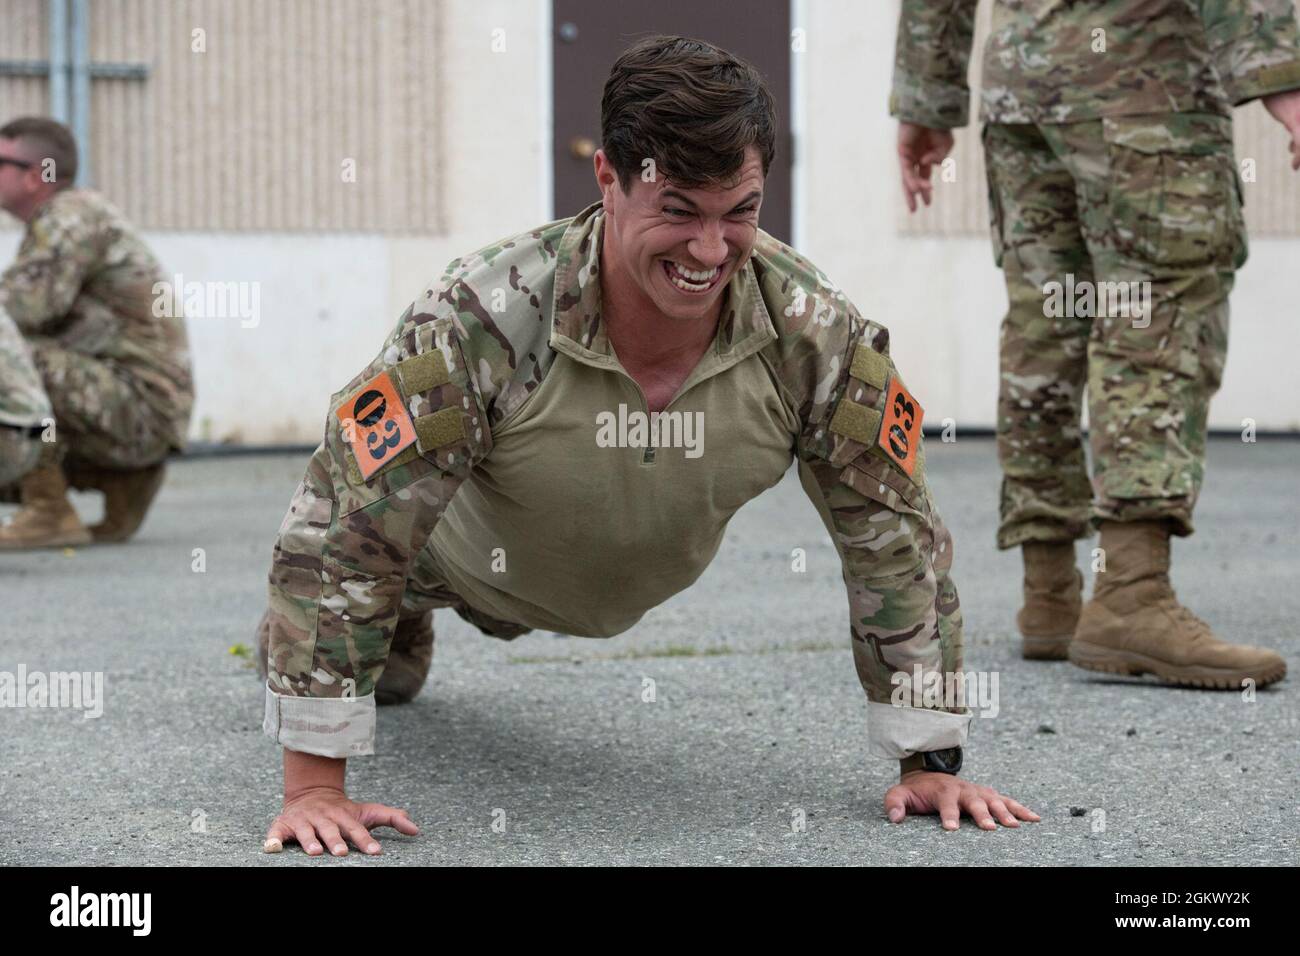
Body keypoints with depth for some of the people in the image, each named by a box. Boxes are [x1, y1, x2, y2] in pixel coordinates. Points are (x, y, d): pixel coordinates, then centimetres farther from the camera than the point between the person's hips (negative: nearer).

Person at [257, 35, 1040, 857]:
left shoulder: (817, 336, -36)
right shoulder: (483, 322, -45)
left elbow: (898, 540, -23)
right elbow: (341, 532, -40)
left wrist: (930, 762, -23)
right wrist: (315, 785, -40)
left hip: (644, 588, 4)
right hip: (470, 562, -4)